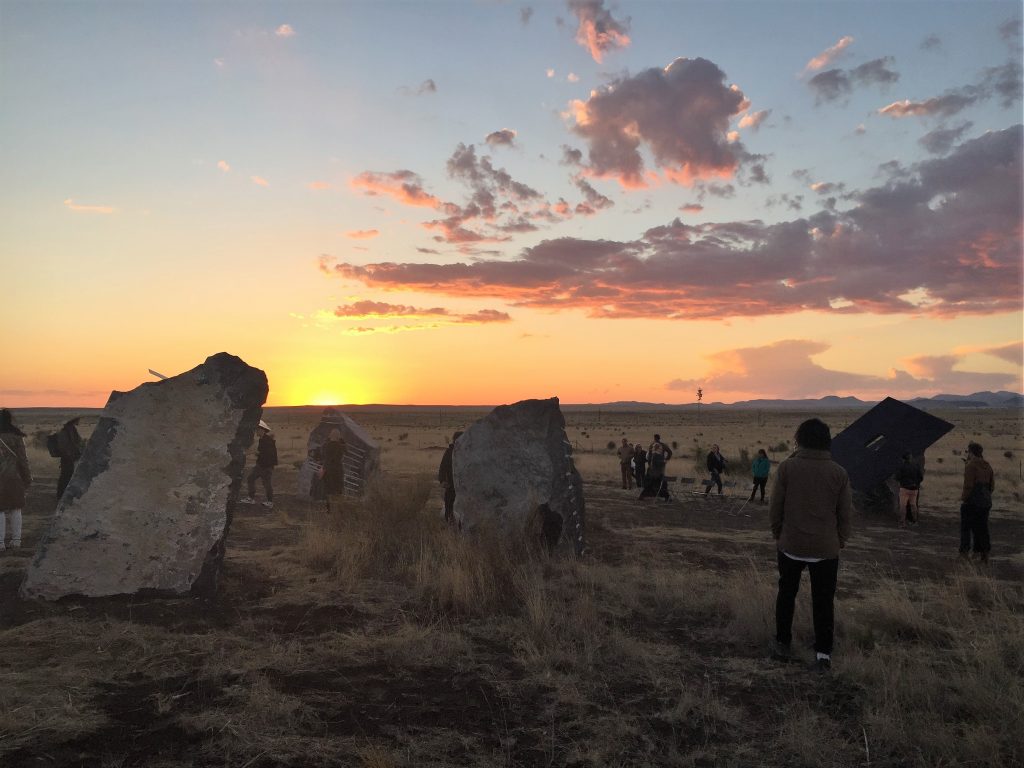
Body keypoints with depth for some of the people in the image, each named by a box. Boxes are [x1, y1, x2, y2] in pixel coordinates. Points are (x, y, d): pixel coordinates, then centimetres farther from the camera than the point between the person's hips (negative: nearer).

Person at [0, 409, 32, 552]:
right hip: (14, 478, 1)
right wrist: (27, 478, 6)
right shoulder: (16, 436, -4)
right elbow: (22, 459, -2)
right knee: (15, 509, 9)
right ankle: (16, 540, 12)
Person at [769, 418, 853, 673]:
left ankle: (782, 643, 26)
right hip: (826, 549, 0)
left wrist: (778, 535, 10)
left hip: (791, 546, 0)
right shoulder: (838, 473, -5)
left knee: (787, 594, 17)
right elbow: (845, 513, 0)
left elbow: (776, 509, -6)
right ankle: (823, 653, 12)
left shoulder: (787, 468, -10)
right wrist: (839, 541, 14)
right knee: (823, 601, 11)